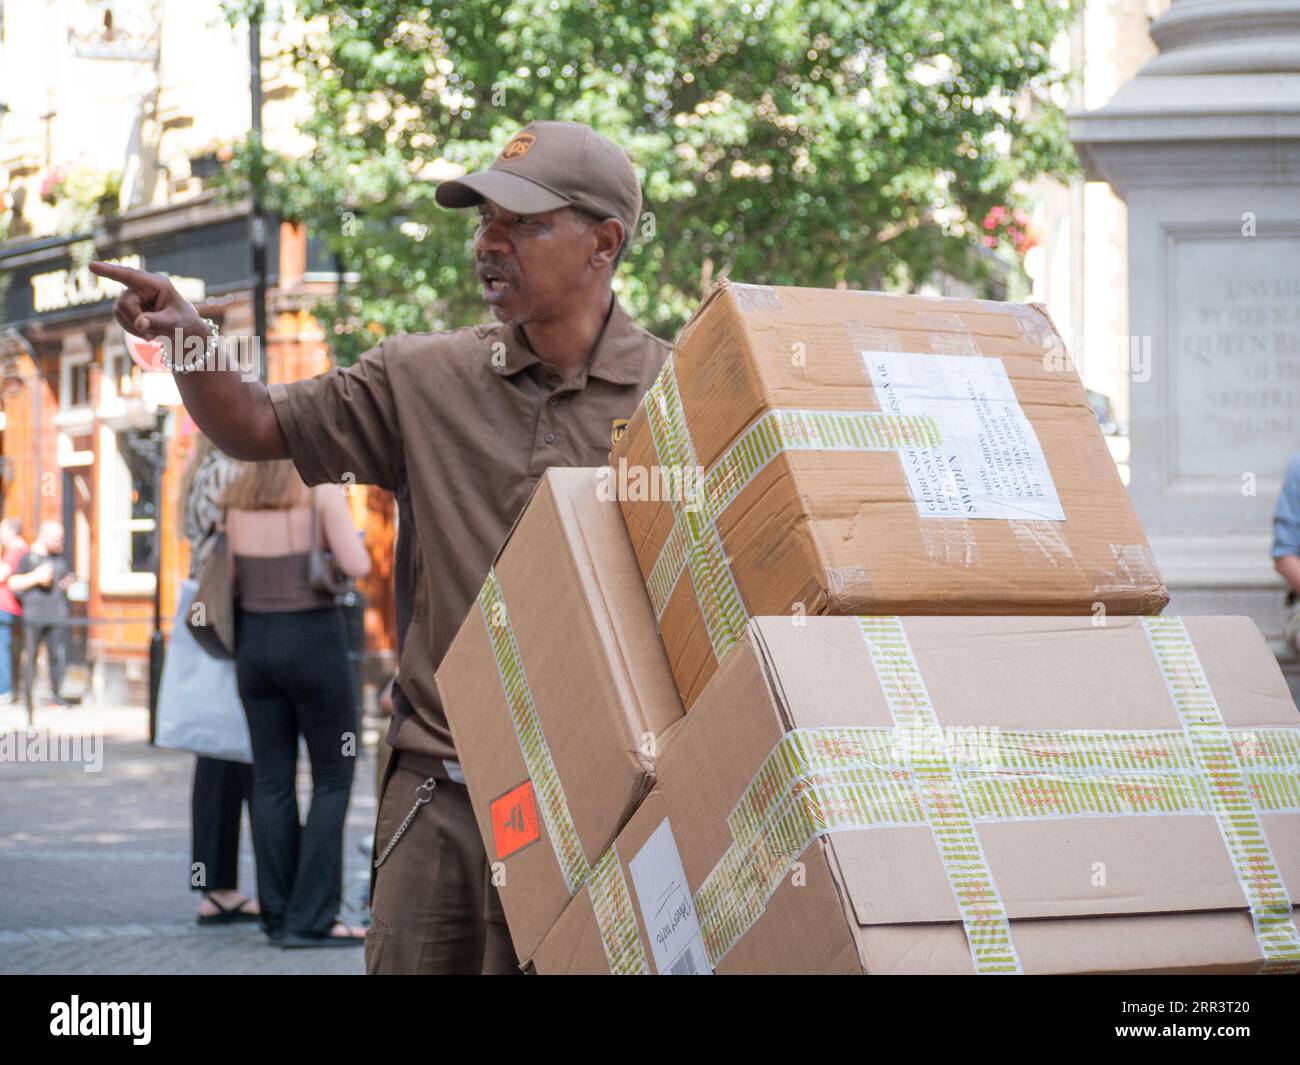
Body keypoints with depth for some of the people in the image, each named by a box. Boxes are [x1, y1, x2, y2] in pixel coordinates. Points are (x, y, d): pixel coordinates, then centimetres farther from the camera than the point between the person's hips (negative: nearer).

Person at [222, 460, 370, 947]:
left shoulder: (238, 497, 3)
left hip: (255, 642, 5)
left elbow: (233, 582, 7)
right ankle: (311, 918, -2)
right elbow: (357, 567, -17)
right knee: (334, 780, 3)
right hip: (314, 645, -5)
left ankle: (279, 915, 9)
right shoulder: (324, 491, -11)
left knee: (272, 781, 9)